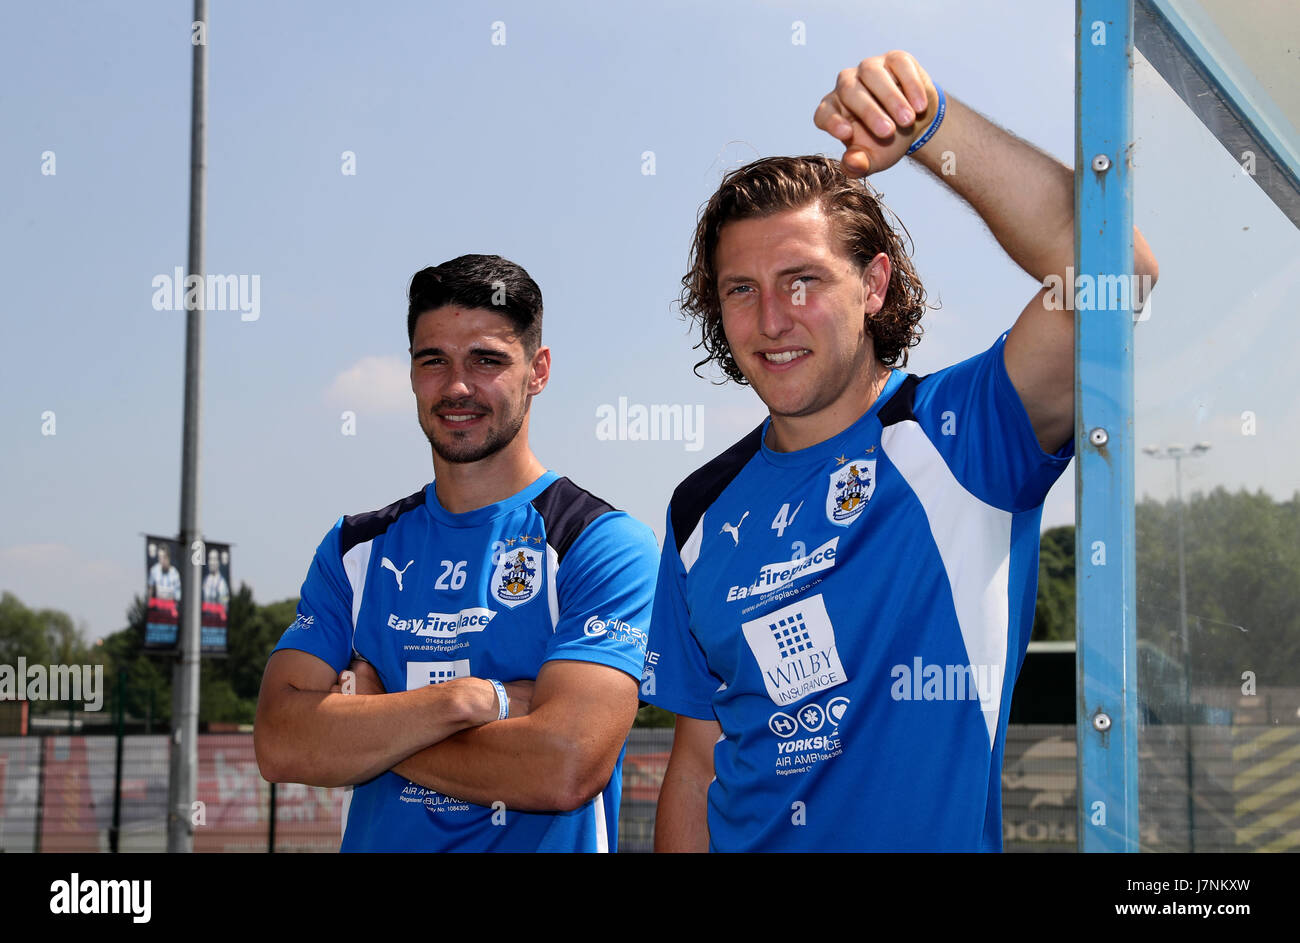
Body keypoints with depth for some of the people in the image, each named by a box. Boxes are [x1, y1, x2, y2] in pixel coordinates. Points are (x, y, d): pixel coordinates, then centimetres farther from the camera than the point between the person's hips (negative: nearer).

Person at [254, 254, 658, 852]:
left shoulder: (605, 545, -8)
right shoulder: (356, 549, 6)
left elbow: (563, 770, -20)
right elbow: (279, 747, -7)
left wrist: (363, 725, -10)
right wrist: (475, 698, -17)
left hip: (541, 843, -3)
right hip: (377, 840, 3)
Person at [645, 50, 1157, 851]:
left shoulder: (960, 437, -10)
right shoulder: (704, 512, 3)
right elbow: (698, 762, 7)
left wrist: (930, 125, -31)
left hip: (945, 837, -3)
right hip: (749, 842, 3)